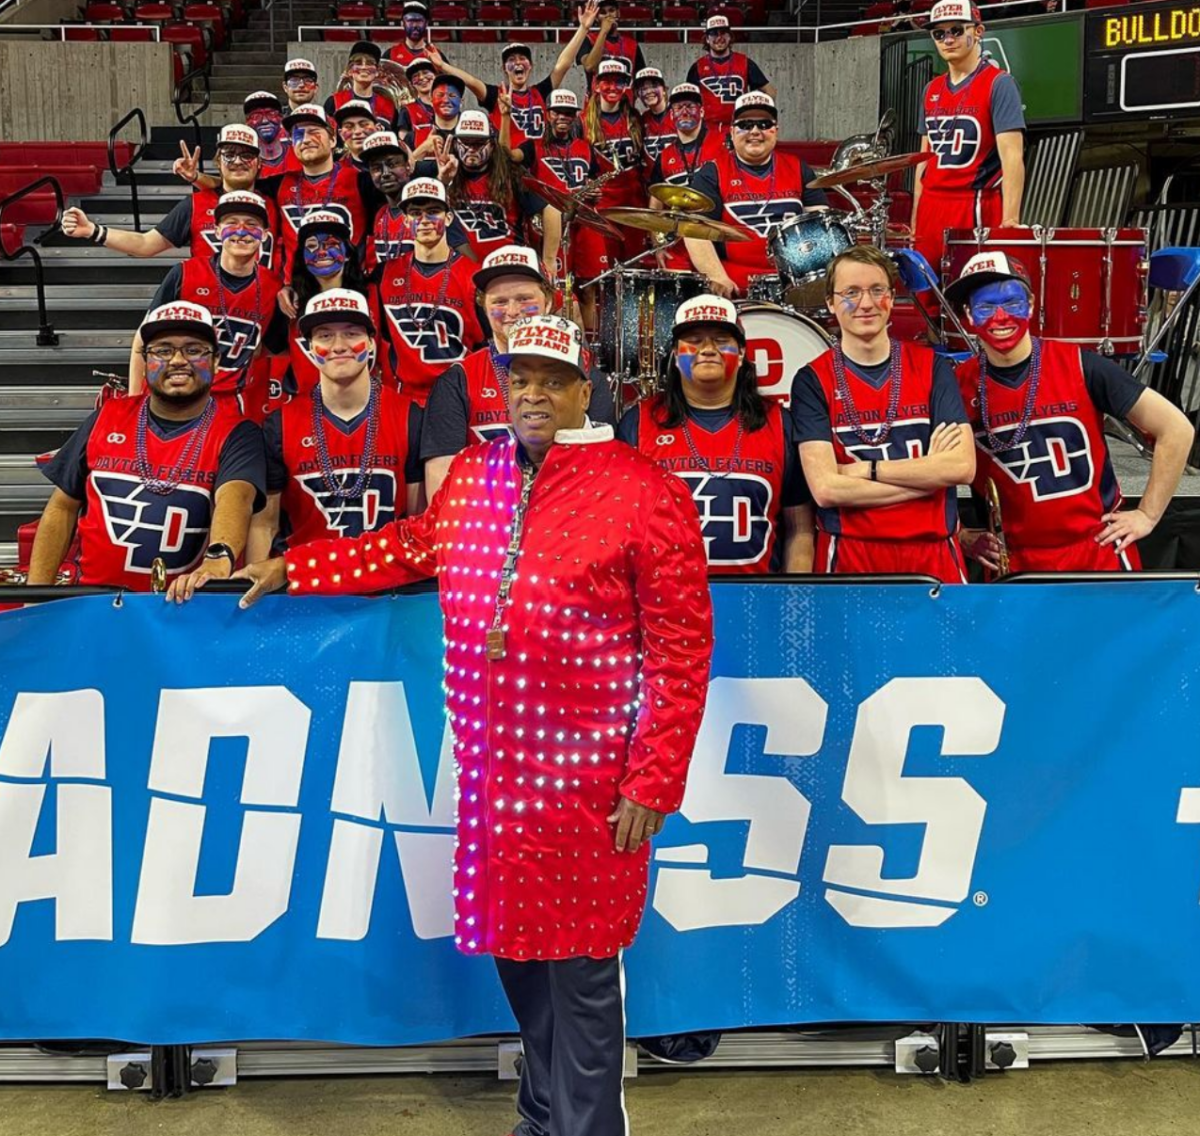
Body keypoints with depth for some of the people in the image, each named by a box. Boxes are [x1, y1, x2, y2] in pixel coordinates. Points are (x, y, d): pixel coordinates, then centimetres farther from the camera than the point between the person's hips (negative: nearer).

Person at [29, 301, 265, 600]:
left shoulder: (237, 434, -1)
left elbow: (234, 498, -22)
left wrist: (219, 558, -43)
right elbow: (62, 508, 16)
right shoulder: (106, 419, 10)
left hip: (183, 602, -3)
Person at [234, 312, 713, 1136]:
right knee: (517, 951, 18)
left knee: (581, 969, 3)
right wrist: (291, 569, 22)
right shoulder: (472, 475, 8)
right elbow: (413, 547, 25)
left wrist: (653, 782, -14)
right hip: (491, 770, 6)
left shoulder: (641, 491, -10)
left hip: (587, 780, -6)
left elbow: (681, 648, -12)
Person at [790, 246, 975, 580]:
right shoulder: (813, 380, -3)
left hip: (934, 552, 2)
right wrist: (927, 473, -11)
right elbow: (825, 488, -15)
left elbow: (963, 466, -8)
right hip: (849, 556, -2)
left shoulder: (932, 367, 3)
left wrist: (865, 470, -13)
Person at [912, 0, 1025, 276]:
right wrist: (914, 219, 14)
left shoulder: (998, 84, -5)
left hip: (977, 211, -6)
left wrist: (1009, 222, -22)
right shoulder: (932, 90, 15)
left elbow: (1012, 157, -14)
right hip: (931, 210, 6)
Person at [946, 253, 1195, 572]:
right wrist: (960, 535, -2)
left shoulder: (1079, 366, -9)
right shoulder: (958, 387, -5)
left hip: (1099, 554, -1)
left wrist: (1147, 515, -5)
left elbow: (1175, 428, -5)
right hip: (1011, 565, 1)